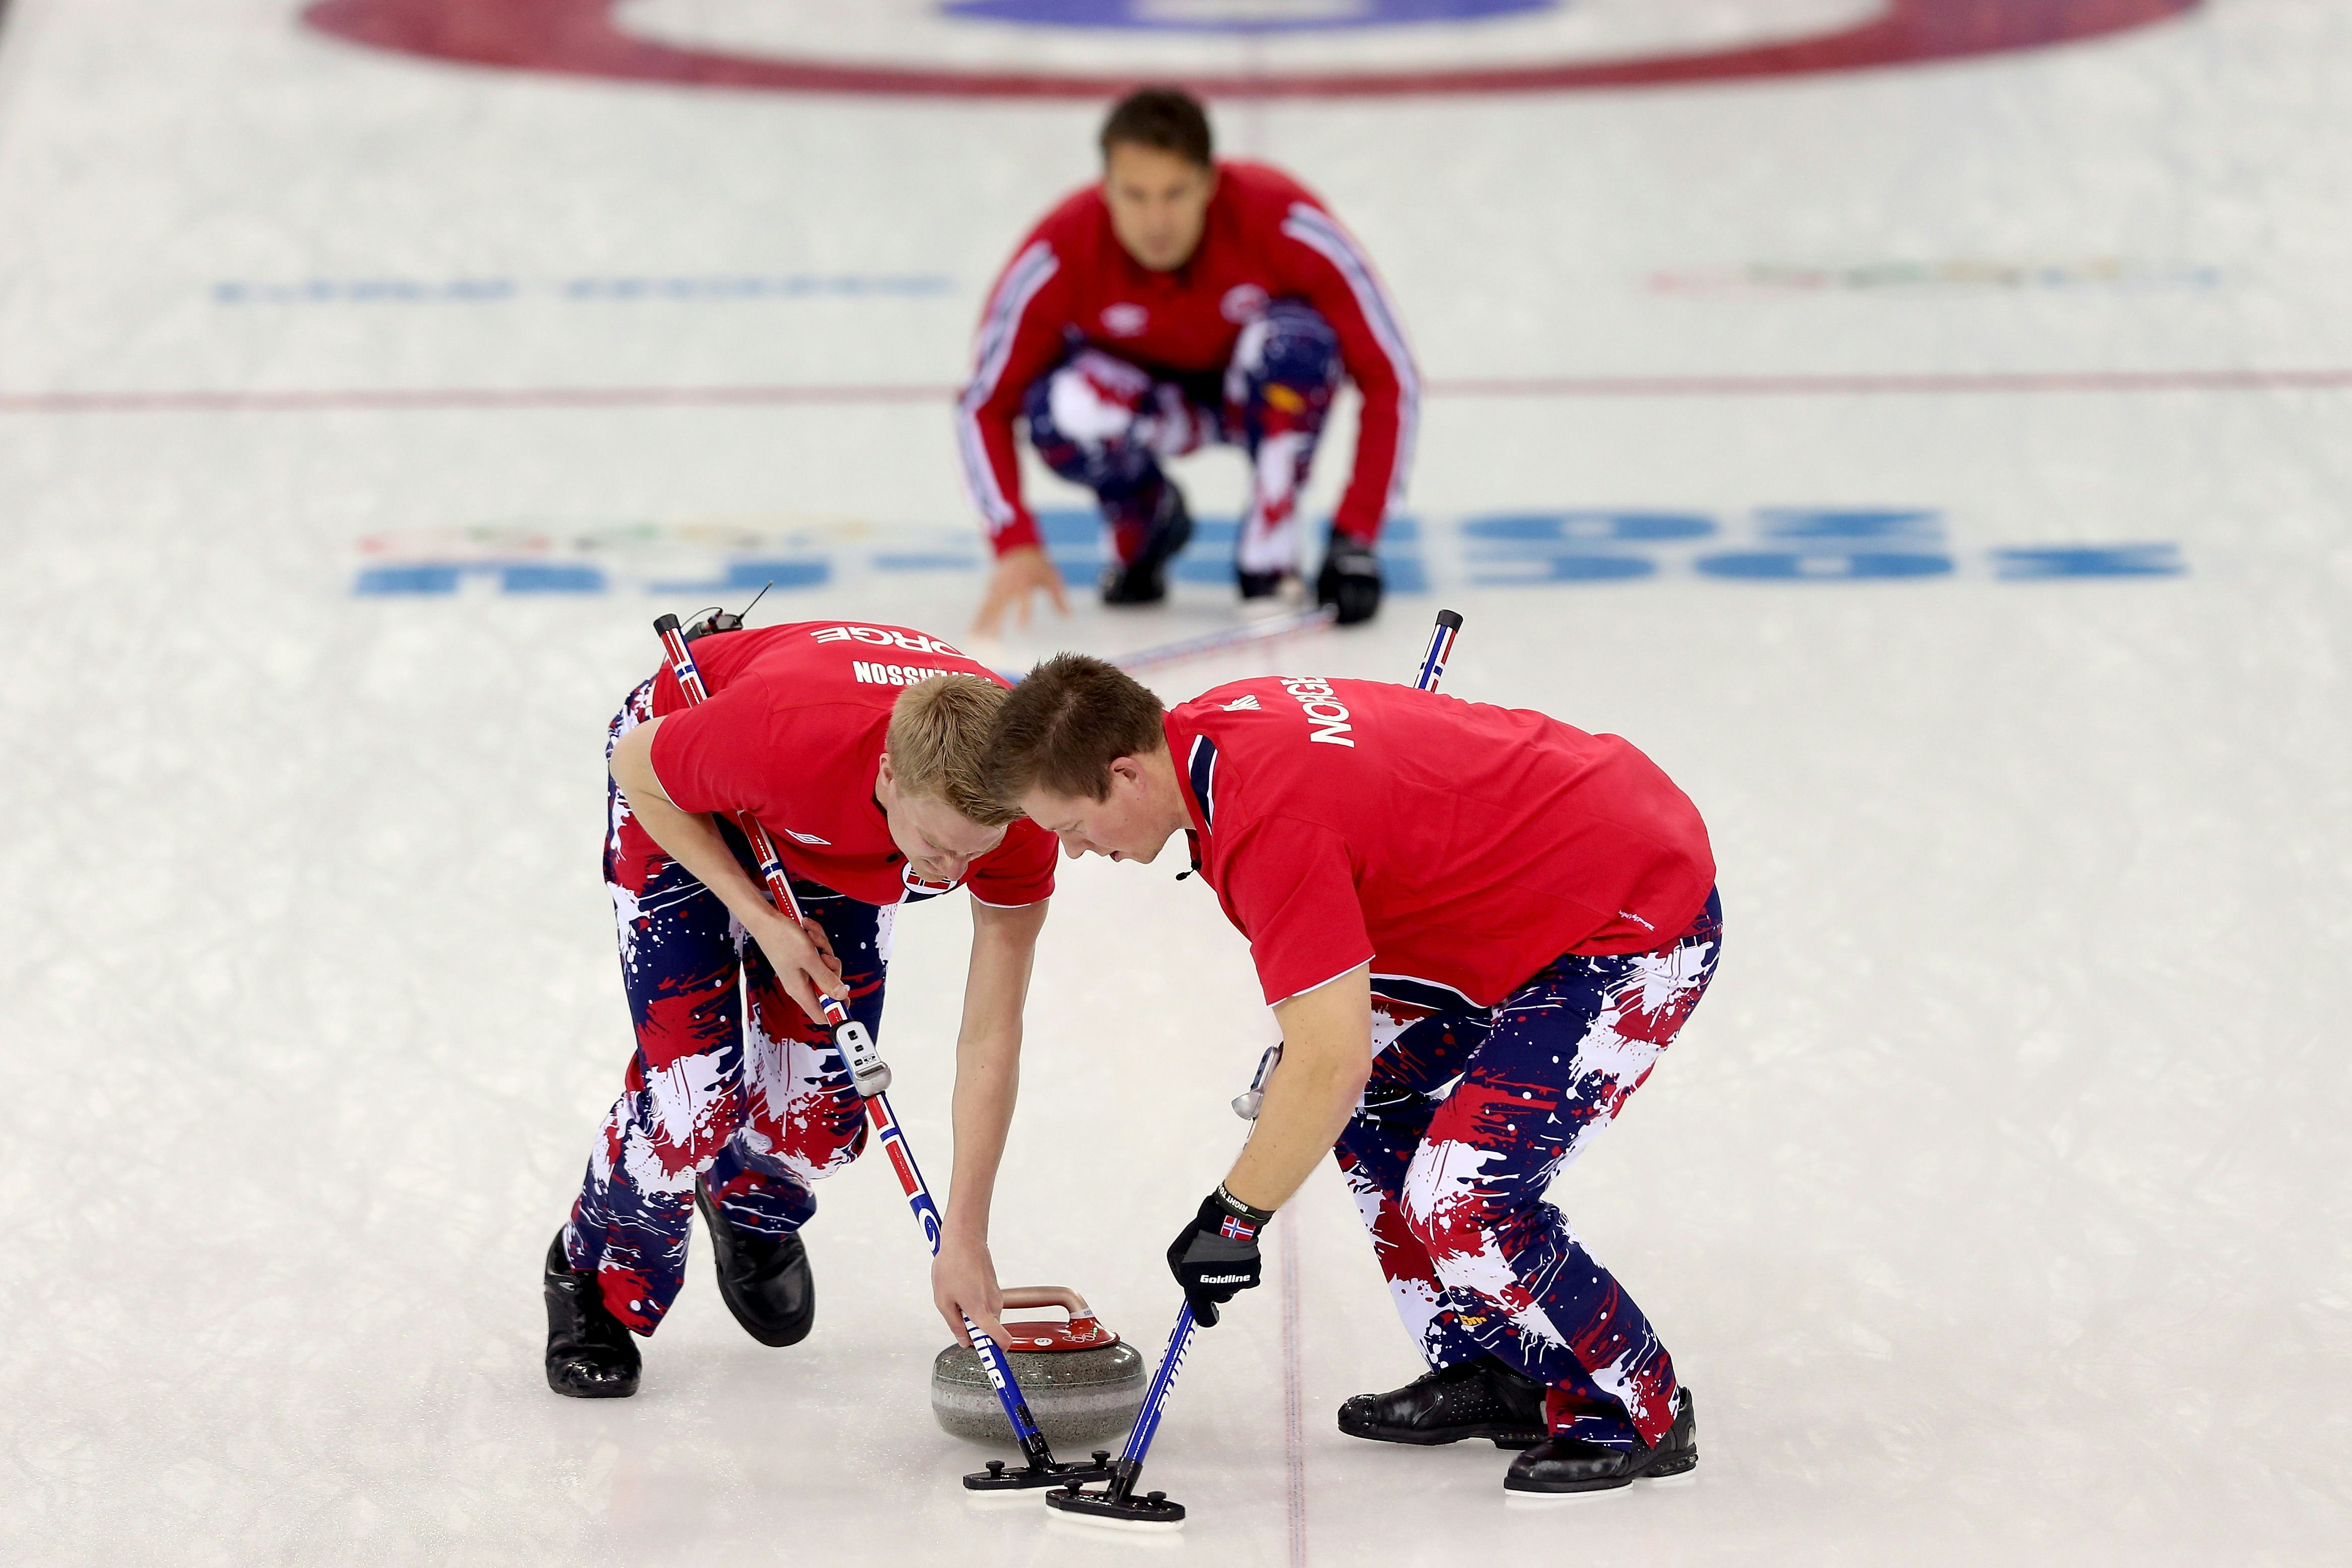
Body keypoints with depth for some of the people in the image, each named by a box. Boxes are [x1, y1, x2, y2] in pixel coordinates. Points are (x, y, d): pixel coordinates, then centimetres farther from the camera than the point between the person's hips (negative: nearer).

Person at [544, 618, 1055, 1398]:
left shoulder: (1017, 810, -35)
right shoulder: (785, 740, -47)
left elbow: (991, 1039, -25)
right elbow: (637, 766, -22)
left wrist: (964, 1240, -24)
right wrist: (763, 922, -26)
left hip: (840, 849, 3)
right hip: (683, 805, -3)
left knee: (825, 1116, -2)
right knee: (695, 1095, -14)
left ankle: (754, 1210, 36)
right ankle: (594, 1276, 16)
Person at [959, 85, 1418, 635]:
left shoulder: (1287, 226, -32)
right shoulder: (1061, 255, -29)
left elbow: (1389, 378, -26)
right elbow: (985, 405, -18)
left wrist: (1356, 530, -31)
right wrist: (1016, 544, -30)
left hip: (1263, 396, 0)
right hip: (1142, 395, 1)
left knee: (1294, 339, -35)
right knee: (1062, 409, -33)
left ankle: (1270, 555, -15)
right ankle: (1146, 520, 1)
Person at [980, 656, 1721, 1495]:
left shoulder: (1272, 821, -29)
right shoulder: (1210, 726, 0)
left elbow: (1330, 1064, -28)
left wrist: (1235, 1218, -18)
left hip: (1641, 924, -11)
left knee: (1463, 1200, -15)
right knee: (1373, 1105, 16)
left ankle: (1641, 1414, 4)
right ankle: (1496, 1375, 24)